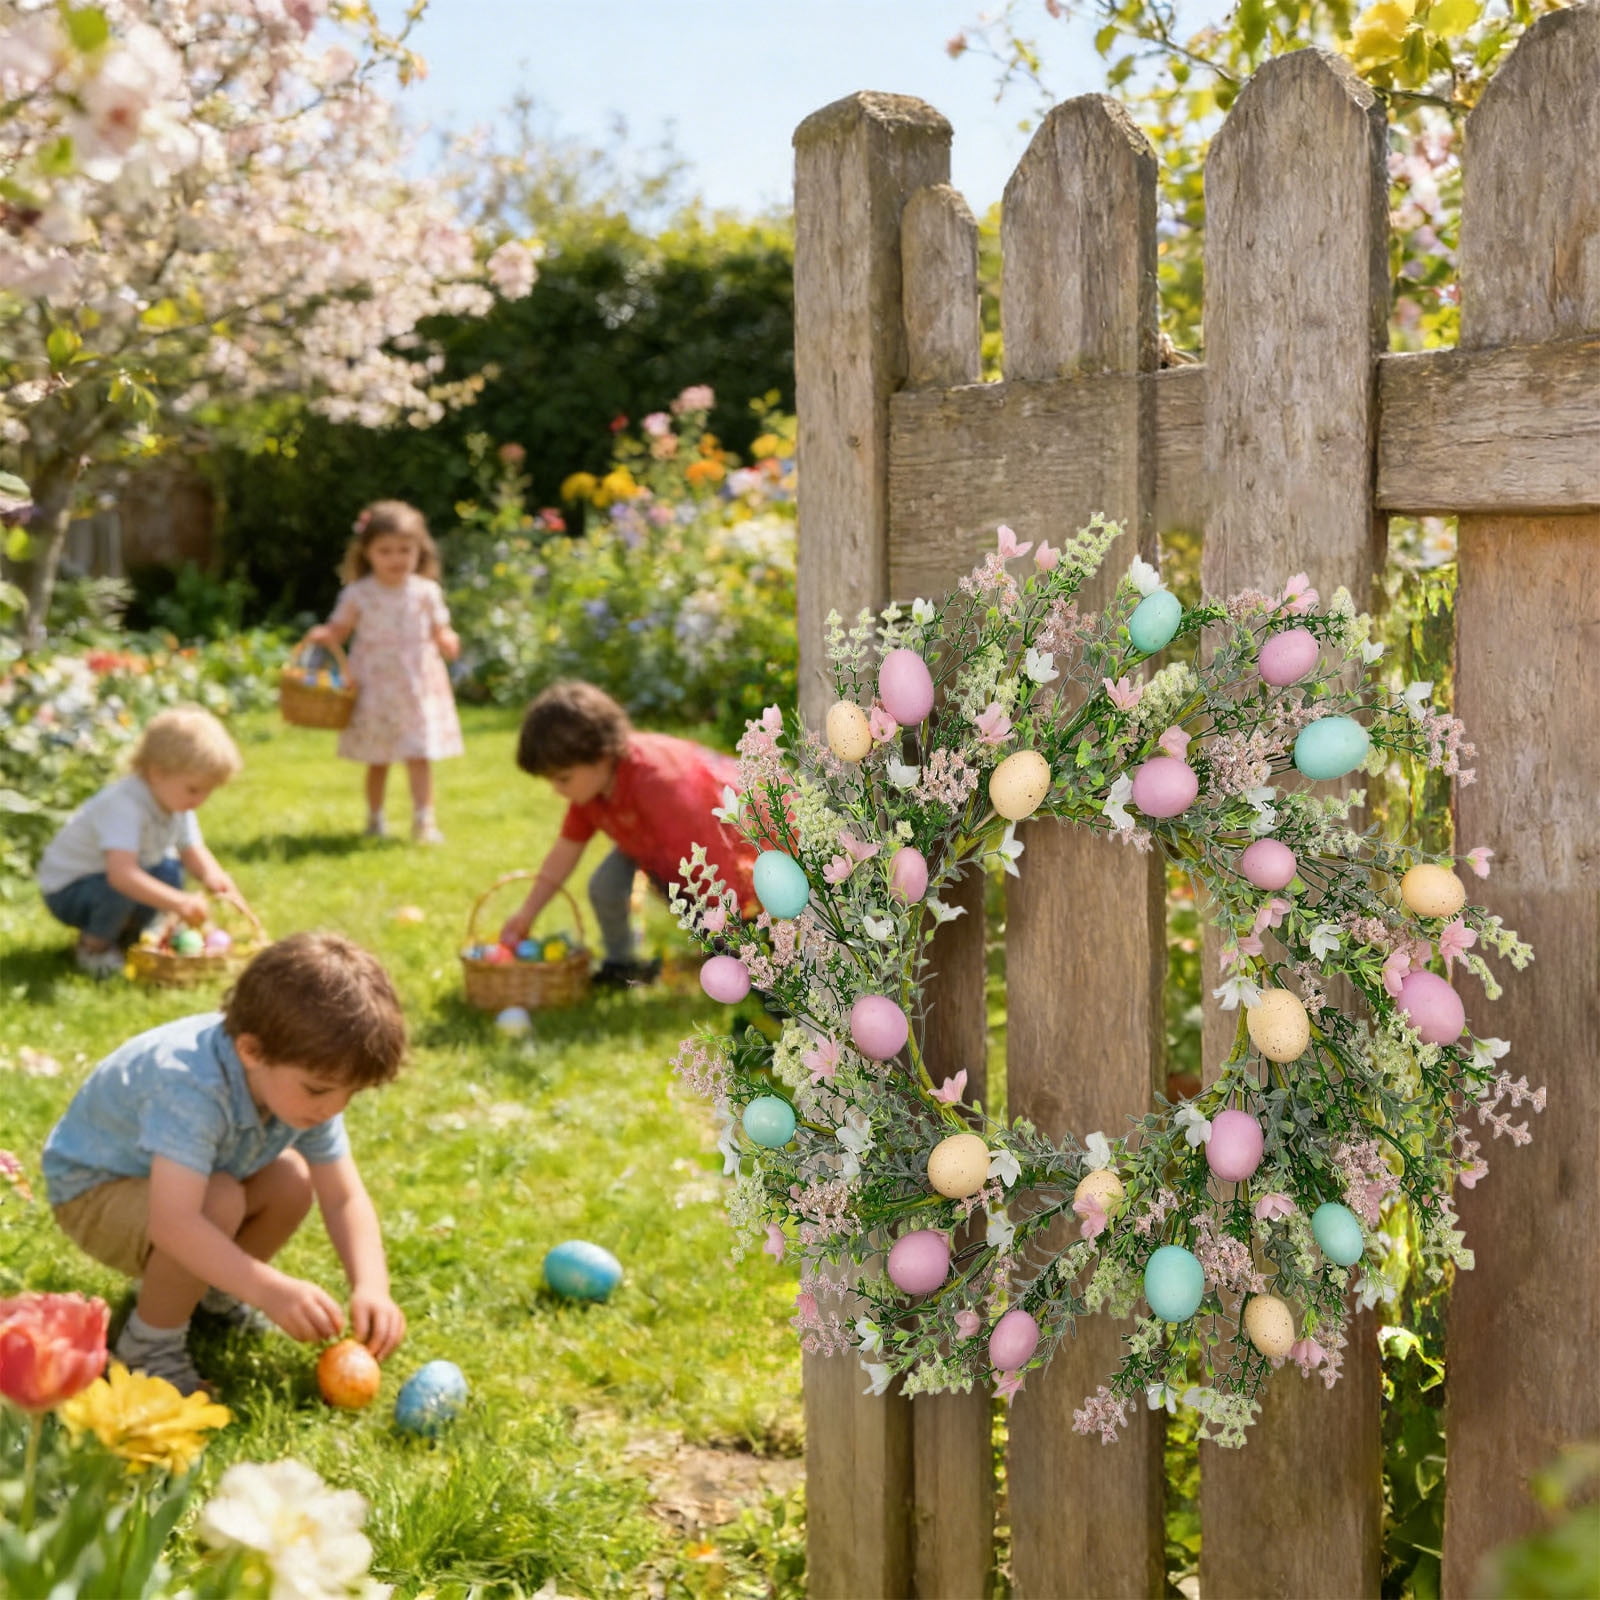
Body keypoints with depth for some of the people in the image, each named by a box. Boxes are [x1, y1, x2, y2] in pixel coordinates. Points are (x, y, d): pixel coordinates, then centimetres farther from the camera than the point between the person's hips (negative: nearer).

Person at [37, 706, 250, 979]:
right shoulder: (123, 805, -35)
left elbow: (193, 852, -2)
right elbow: (121, 874, -46)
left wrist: (211, 875, -27)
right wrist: (179, 903, -53)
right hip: (66, 892, -8)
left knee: (170, 870, -9)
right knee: (121, 891, -34)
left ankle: (127, 931, 10)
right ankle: (94, 945, -4)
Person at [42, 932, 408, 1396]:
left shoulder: (302, 1078, -18)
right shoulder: (190, 1085, -41)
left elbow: (344, 1199, -14)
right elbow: (172, 1223, -50)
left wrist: (371, 1288, -29)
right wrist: (271, 1290, -55)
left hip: (180, 1170, 7)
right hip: (94, 1189, -7)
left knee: (292, 1181, -14)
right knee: (219, 1203, -32)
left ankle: (209, 1288, 11)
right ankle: (149, 1344, -11)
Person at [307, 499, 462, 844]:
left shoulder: (426, 592, 1)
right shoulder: (358, 594, -2)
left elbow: (440, 632, 7)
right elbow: (339, 628, 4)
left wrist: (447, 641, -15)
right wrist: (322, 636, -18)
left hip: (418, 687, 0)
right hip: (375, 687, 0)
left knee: (419, 756, -8)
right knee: (377, 760, 11)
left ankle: (423, 821, -3)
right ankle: (375, 819, 26)